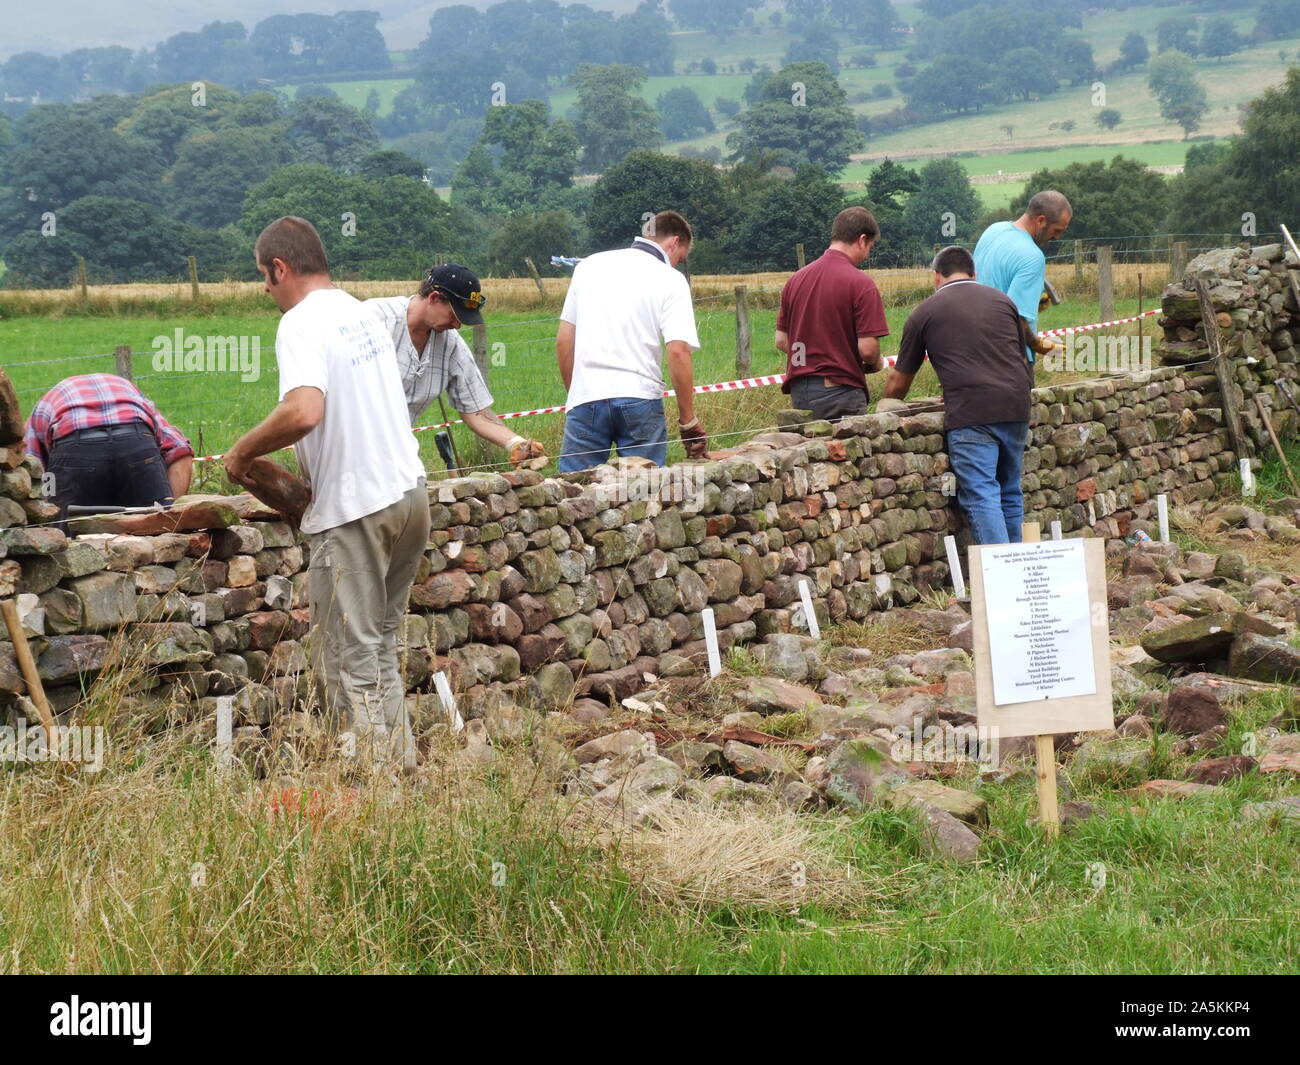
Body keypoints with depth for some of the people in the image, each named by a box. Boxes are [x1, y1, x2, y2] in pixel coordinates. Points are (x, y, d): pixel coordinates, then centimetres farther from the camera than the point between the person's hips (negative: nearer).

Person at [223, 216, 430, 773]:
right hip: (409, 493, 9)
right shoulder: (363, 314, 15)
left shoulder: (301, 322, -13)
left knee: (352, 657, -1)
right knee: (380, 646, 18)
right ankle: (401, 765, 21)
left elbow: (304, 411, -29)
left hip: (356, 510, -9)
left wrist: (244, 450, -14)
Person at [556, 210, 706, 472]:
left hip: (586, 398, 2)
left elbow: (563, 341, 13)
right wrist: (689, 420, -3)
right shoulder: (670, 279, 2)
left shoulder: (589, 265, 14)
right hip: (640, 398, -2)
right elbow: (678, 351, -8)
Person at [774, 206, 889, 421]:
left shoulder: (796, 279, 9)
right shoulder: (861, 284, -11)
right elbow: (867, 348, -15)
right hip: (840, 391, -6)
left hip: (799, 391, 6)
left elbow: (781, 341, 12)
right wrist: (876, 364, 6)